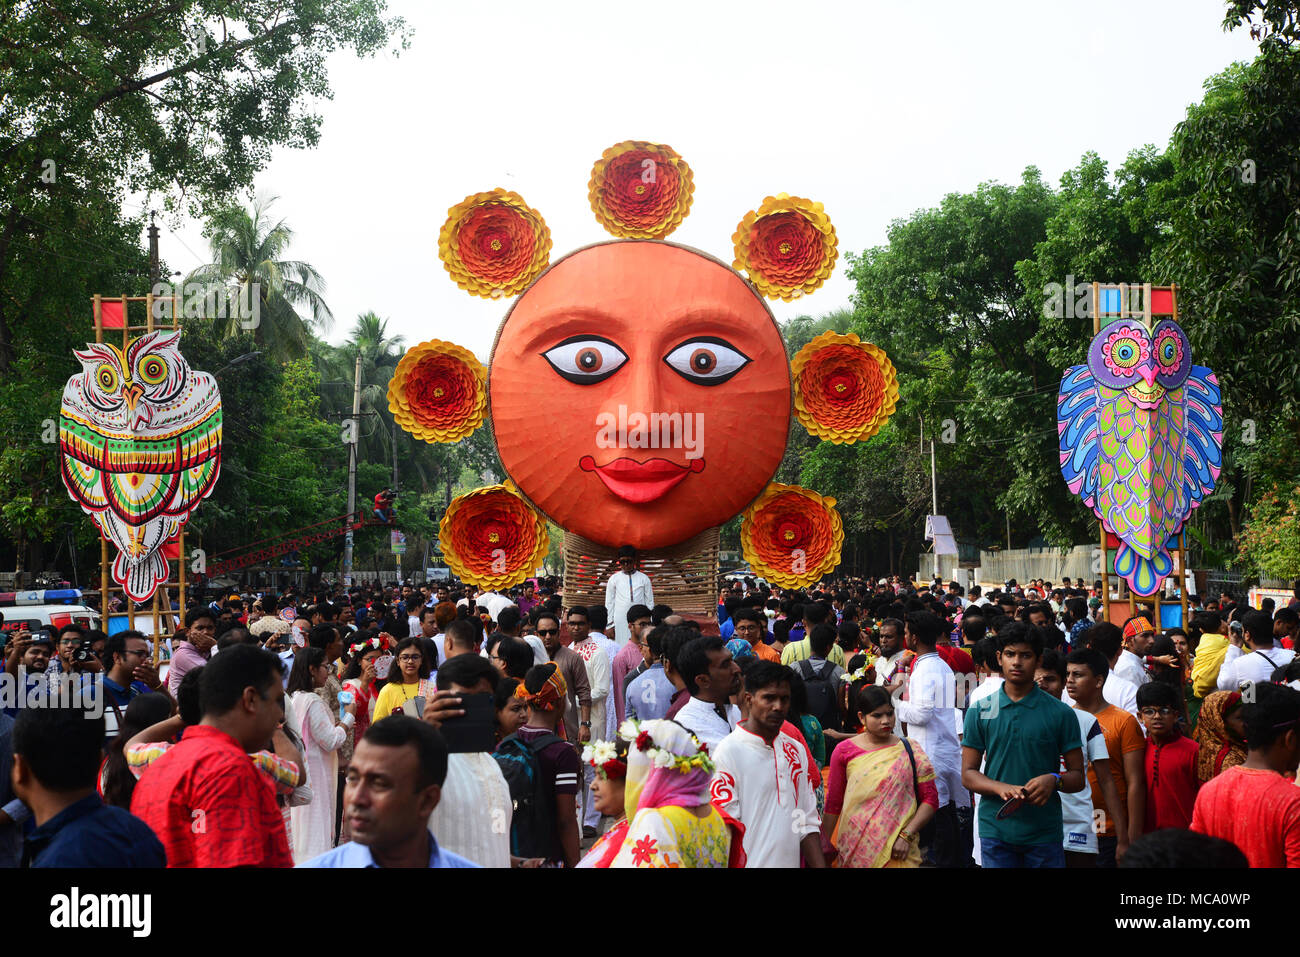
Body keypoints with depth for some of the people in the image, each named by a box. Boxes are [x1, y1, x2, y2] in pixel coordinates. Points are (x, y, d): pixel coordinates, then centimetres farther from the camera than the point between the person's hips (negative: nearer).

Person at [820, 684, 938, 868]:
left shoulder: (910, 752, 3)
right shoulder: (844, 751, 3)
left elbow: (930, 799, 1)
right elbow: (833, 804, 7)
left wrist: (907, 835, -10)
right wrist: (824, 847, 5)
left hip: (898, 852, 0)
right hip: (853, 848, 1)